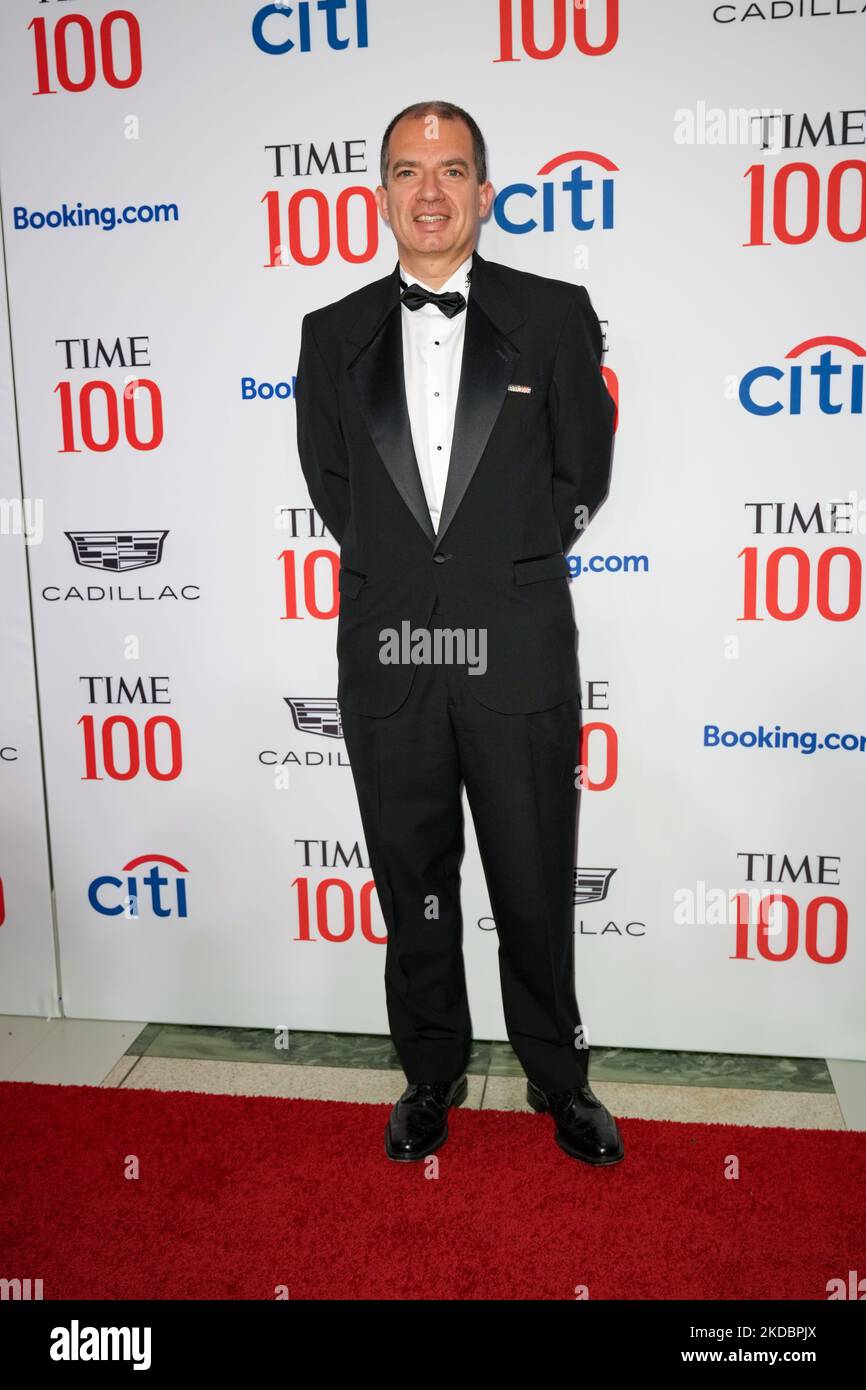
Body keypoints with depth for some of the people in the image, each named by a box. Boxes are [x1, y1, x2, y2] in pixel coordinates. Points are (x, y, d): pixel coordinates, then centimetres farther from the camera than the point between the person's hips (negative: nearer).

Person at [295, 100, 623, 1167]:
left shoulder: (555, 316, 3)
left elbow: (583, 476, 6)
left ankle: (556, 1076, 34)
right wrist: (397, 569, 7)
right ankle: (431, 1073, 36)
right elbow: (330, 485, 13)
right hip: (386, 655, 2)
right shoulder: (333, 334, 8)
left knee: (536, 882, 10)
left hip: (519, 653, -1)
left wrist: (511, 564, 7)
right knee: (412, 885, 14)